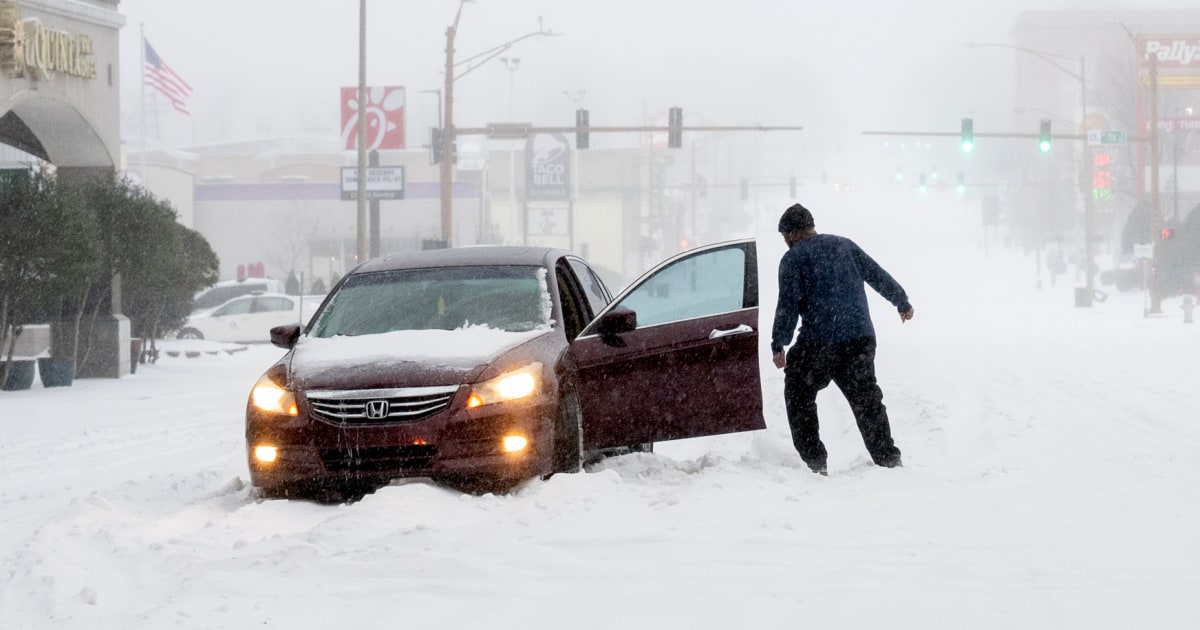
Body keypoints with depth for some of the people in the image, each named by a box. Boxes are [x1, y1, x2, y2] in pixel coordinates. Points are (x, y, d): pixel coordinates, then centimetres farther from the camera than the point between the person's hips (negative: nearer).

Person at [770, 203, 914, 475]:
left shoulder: (793, 258, -1)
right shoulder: (844, 245, 14)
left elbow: (788, 304, -9)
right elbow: (878, 275, 17)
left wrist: (778, 345, -5)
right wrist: (902, 303, 30)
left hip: (819, 341, -5)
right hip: (861, 338, 5)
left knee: (798, 395, 9)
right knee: (866, 398, 15)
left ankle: (814, 460, 2)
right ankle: (887, 457, 13)